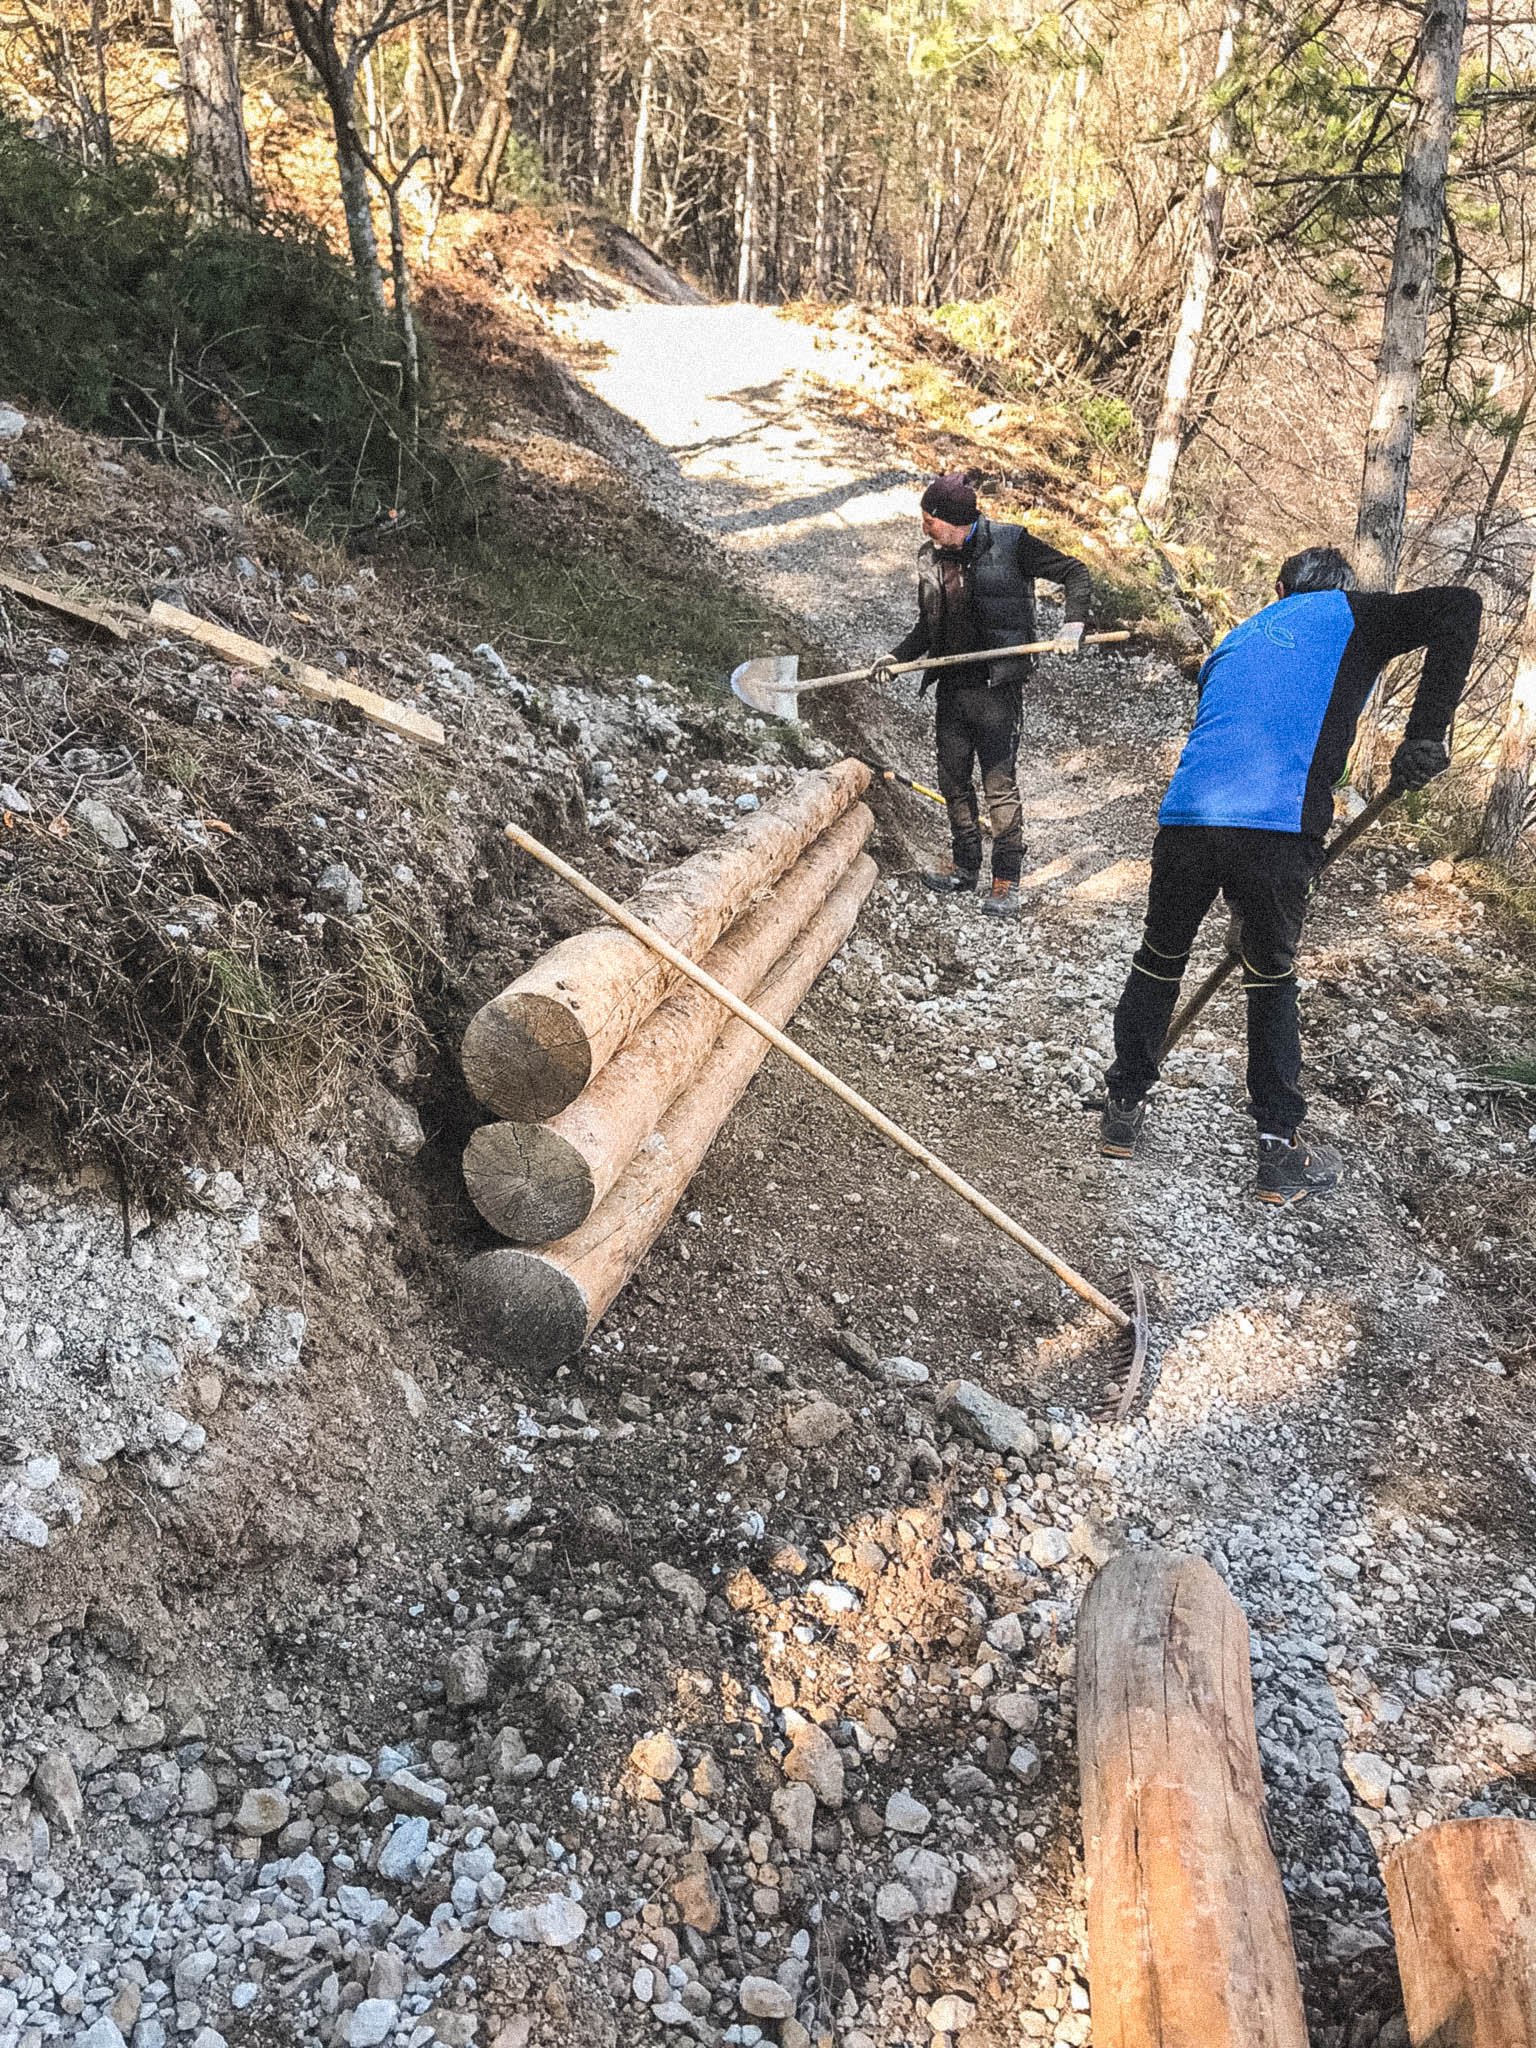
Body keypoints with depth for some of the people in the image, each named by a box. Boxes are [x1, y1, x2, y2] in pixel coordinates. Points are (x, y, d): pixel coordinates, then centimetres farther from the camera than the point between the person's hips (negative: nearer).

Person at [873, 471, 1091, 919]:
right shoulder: (930, 558, 9)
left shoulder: (1010, 543, -8)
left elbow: (1074, 572, -2)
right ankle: (966, 865, 28)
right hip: (951, 685, 6)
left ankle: (1006, 880, 5)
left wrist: (1073, 623, -17)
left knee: (999, 784, -4)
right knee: (953, 780, 13)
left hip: (996, 685, -6)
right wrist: (896, 657, 3)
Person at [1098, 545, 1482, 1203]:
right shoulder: (1350, 614, 18)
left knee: (1158, 962, 22)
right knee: (1271, 981, 15)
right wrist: (1425, 735, -4)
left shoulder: (1236, 640, 32)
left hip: (1184, 821, 3)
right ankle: (1282, 1153, 20)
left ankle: (1123, 1110, 31)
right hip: (1277, 832, -3)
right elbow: (1458, 607, 1)